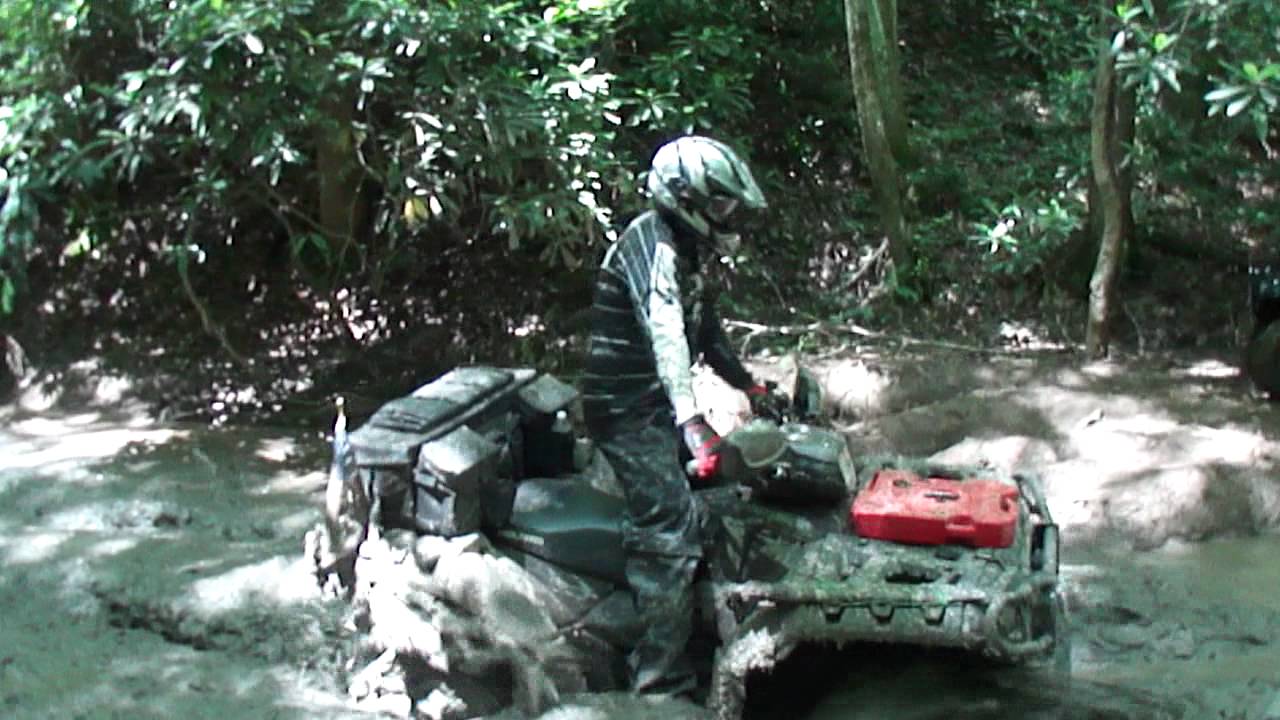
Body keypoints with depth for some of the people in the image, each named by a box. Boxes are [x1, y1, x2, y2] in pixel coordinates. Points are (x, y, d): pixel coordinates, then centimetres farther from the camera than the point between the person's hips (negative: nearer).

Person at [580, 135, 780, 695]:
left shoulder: (684, 250, 12)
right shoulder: (652, 243, -21)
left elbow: (702, 324, 26)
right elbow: (666, 332, -37)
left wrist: (746, 383, 32)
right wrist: (691, 421, -48)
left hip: (652, 406, 11)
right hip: (629, 411, -11)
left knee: (654, 526, 23)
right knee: (673, 533, -14)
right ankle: (662, 681, -11)